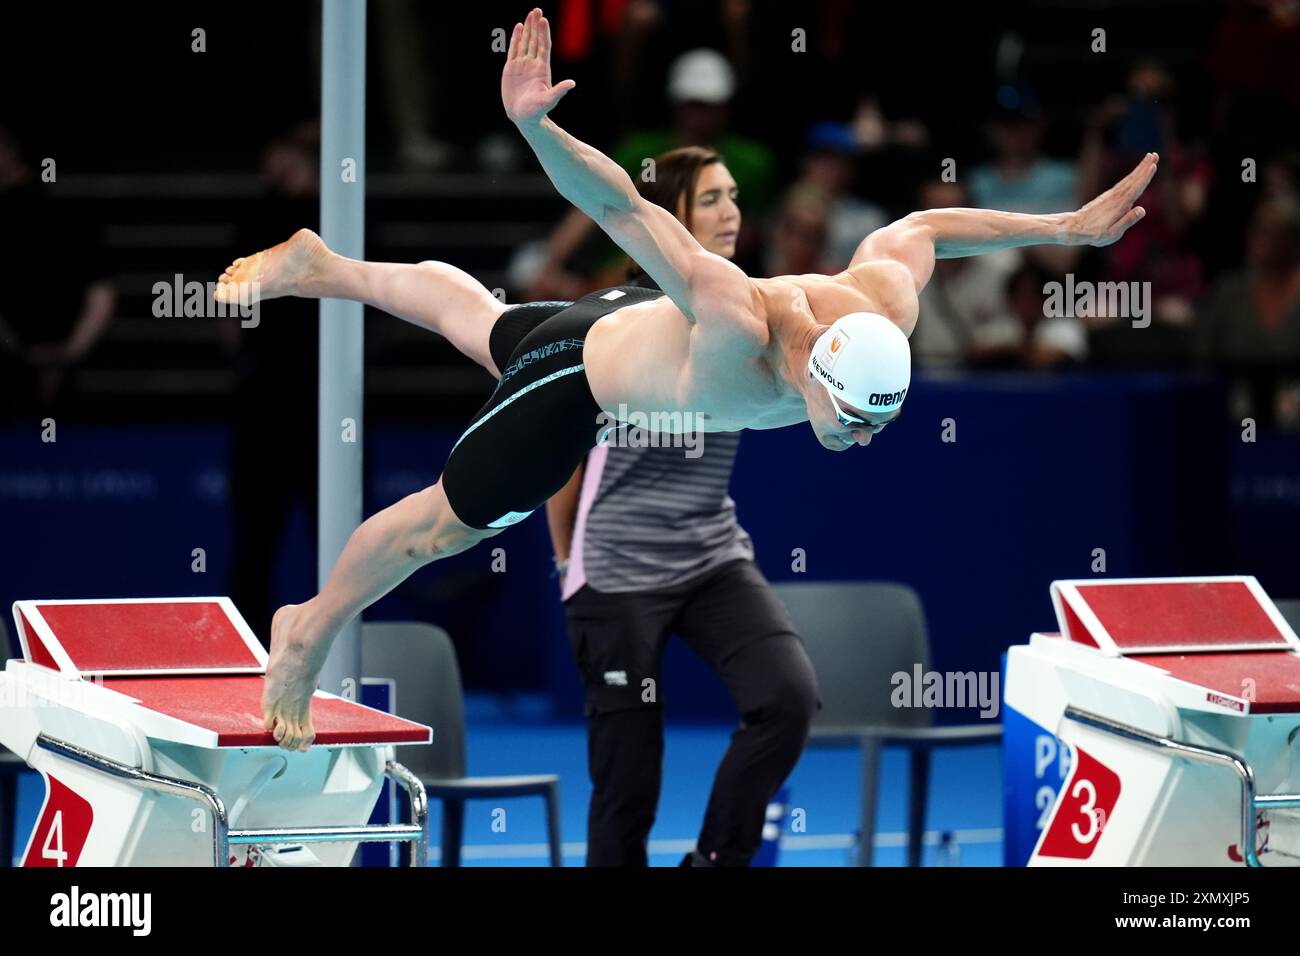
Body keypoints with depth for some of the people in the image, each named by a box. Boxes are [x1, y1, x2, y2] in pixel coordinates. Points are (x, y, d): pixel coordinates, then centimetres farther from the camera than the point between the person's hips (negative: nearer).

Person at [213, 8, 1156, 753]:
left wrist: (1070, 226, -4)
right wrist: (537, 130, -67)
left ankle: (319, 267, 58)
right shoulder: (734, 324, -49)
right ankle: (309, 631, 37)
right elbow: (628, 213, -53)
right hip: (583, 377, -6)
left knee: (471, 317, 33)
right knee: (445, 521, 12)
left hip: (642, 323, 7)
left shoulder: (886, 306, -32)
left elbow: (913, 229, -10)